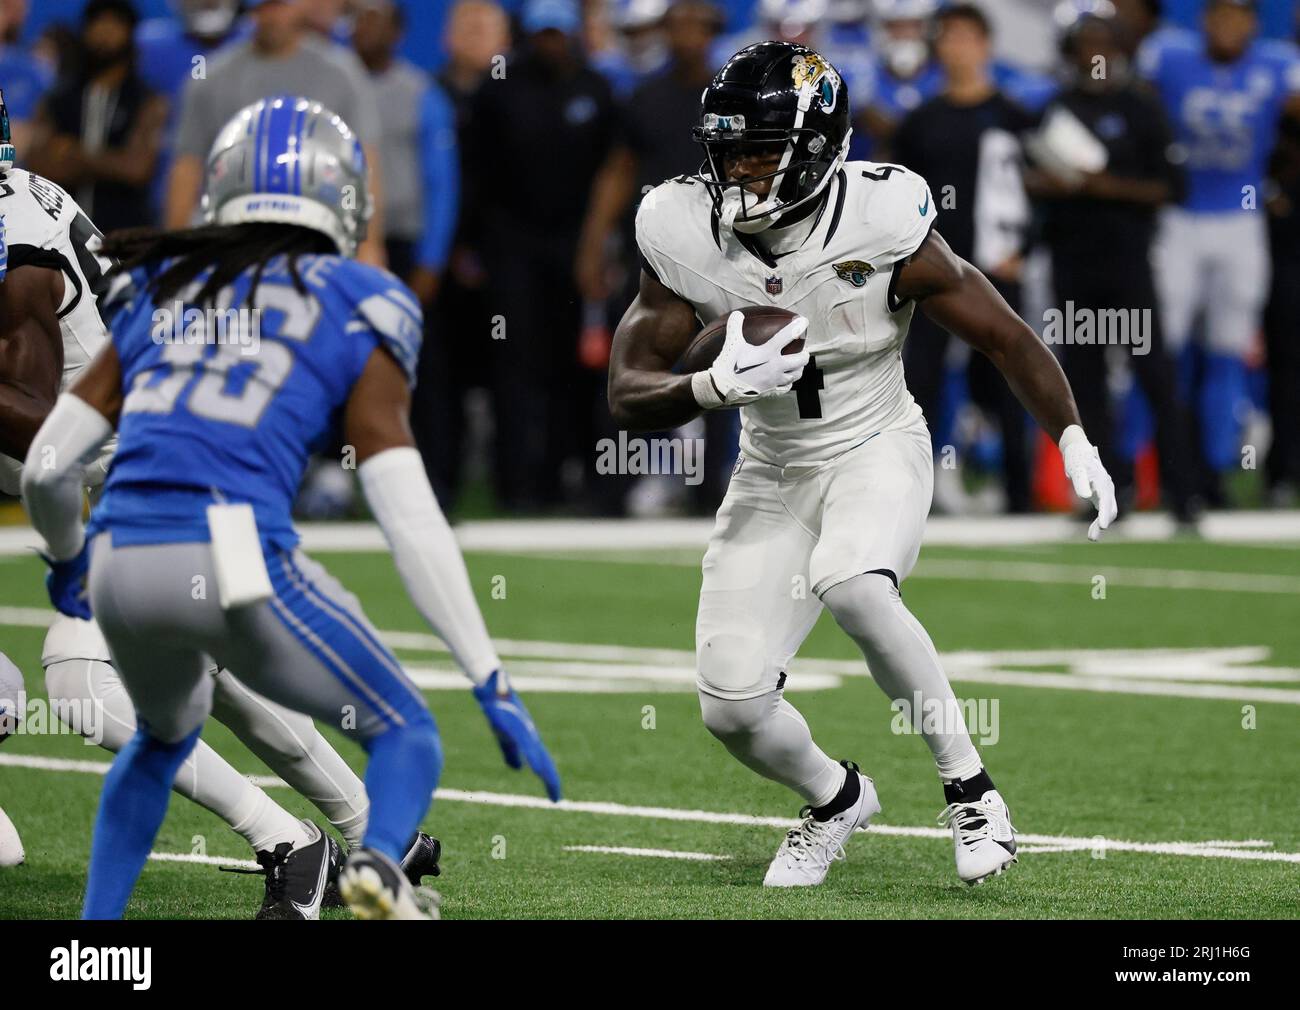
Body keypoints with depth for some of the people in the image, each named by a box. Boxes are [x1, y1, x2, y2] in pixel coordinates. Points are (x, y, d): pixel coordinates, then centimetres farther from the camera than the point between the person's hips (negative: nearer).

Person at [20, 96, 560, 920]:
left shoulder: (161, 293, 21)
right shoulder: (353, 311, 9)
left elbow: (47, 467, 18)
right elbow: (411, 520, 0)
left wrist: (67, 560, 40)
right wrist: (492, 685, 1)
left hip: (123, 565, 5)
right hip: (237, 559, -4)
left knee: (164, 734, 35)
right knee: (404, 732, 15)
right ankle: (380, 863, -17)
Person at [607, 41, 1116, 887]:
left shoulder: (881, 227, -21)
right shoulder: (689, 238, -15)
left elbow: (1005, 337, -8)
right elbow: (628, 396, -14)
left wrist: (1075, 443, -13)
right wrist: (717, 388, -34)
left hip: (879, 452, -3)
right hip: (773, 475, 3)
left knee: (850, 585, -36)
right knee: (733, 706, -7)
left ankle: (969, 788, -19)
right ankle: (837, 800, 27)